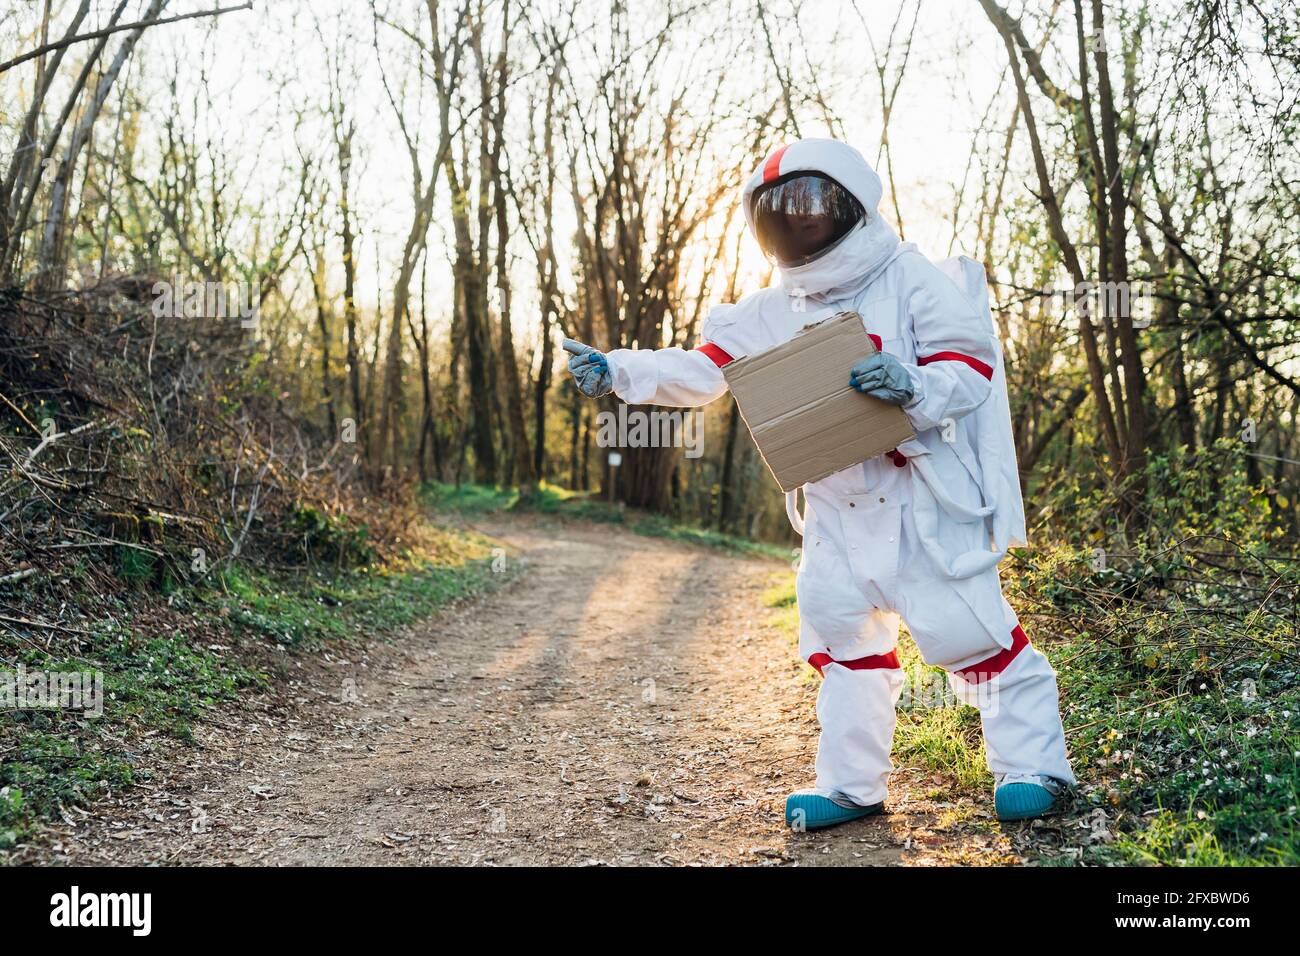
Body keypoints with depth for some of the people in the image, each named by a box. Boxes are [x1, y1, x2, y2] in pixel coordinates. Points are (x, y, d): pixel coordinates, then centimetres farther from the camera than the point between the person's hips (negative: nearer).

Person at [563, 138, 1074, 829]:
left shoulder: (910, 280, -8)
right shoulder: (773, 311, 8)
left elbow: (973, 366, -10)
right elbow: (702, 370, 5)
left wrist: (915, 388, -30)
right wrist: (619, 371, -8)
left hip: (922, 502, -6)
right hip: (836, 507, 6)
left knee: (970, 630, -3)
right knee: (840, 636, 8)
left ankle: (1034, 765, 14)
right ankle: (851, 784, 21)